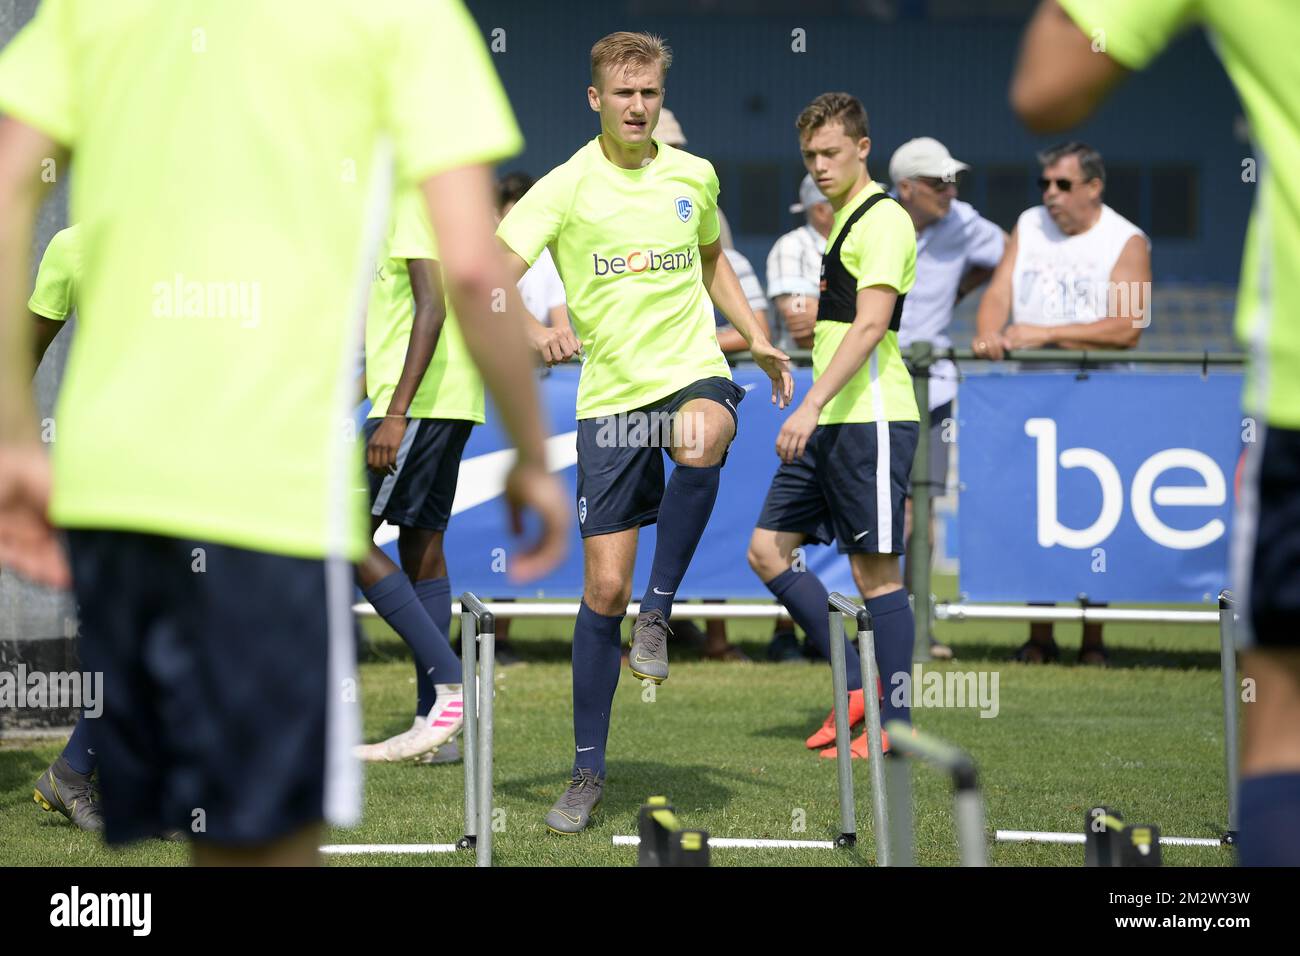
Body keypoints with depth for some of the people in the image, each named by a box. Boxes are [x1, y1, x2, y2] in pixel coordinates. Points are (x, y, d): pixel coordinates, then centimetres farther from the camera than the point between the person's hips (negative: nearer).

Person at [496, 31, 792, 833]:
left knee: (699, 442, -38)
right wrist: (535, 331, -28)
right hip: (610, 397, -1)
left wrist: (760, 341, 17)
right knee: (604, 587, -4)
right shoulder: (565, 188, -4)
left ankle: (658, 615, -20)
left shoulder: (694, 176, 8)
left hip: (694, 375, 1)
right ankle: (589, 772, 7)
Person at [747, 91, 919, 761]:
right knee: (767, 552, 7)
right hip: (827, 427, 10)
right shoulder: (842, 222, 18)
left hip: (870, 421, -10)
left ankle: (894, 724, 2)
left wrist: (813, 403, -28)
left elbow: (871, 325, -22)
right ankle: (855, 688, 12)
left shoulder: (884, 221, -11)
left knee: (875, 572, -5)